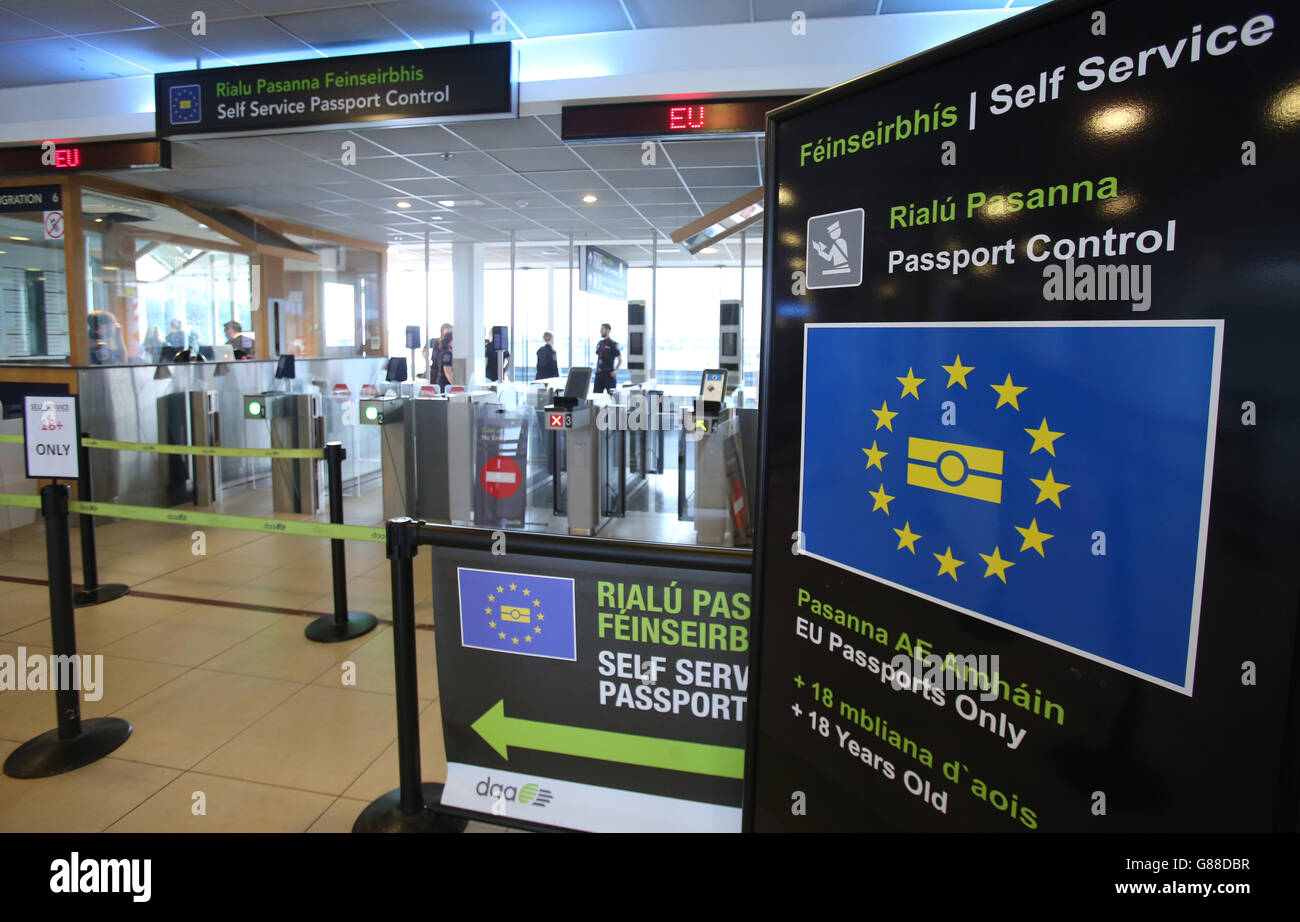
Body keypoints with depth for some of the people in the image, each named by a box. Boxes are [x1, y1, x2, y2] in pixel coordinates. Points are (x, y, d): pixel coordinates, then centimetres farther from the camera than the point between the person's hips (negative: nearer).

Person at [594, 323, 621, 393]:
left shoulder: (613, 344, -6)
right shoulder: (599, 344, 13)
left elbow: (620, 360, -5)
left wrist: (615, 371, -12)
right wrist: (596, 369, 13)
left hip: (609, 374, -6)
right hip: (599, 373, 6)